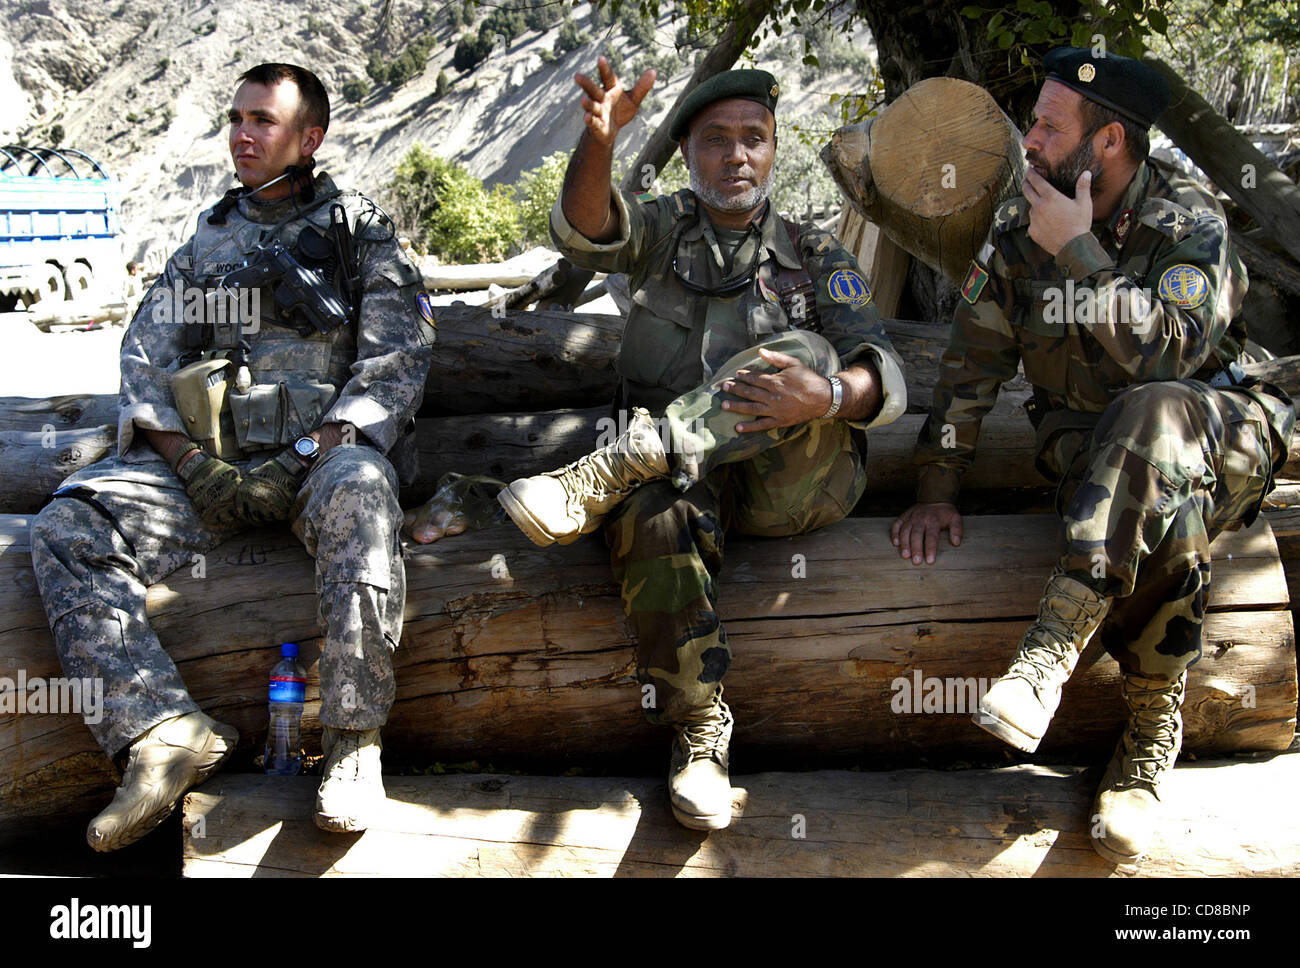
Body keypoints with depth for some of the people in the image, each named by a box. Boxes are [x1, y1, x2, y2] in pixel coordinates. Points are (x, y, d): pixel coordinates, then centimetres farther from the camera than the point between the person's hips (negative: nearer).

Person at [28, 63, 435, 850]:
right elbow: (147, 348, 15)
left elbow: (398, 356, 0)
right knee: (71, 528, -20)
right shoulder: (208, 239, 23)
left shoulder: (361, 233, 12)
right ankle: (164, 731, -27)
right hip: (209, 457, 4)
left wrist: (317, 455, -14)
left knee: (357, 495, -40)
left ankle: (355, 738, -32)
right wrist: (183, 457, -4)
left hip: (322, 451, -4)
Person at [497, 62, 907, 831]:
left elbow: (886, 380, 0)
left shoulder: (815, 257, 15)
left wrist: (828, 396, -26)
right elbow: (585, 231, -8)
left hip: (794, 481, 0)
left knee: (802, 354, -29)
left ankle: (603, 476, -36)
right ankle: (700, 733, -27)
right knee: (654, 517, -36)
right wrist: (600, 139, -30)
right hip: (684, 474, 0)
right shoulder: (667, 231, 18)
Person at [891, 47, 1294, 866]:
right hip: (1092, 450, 3)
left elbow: (1170, 351, -28)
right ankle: (1152, 744, -25)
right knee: (1165, 509, -34)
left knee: (1152, 416, -40)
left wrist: (1078, 250, -24)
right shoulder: (1020, 229, 2)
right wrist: (938, 490, -1)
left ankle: (1051, 651, -39)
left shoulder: (1190, 223, -11)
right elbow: (972, 365, 3)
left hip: (1215, 435, -3)